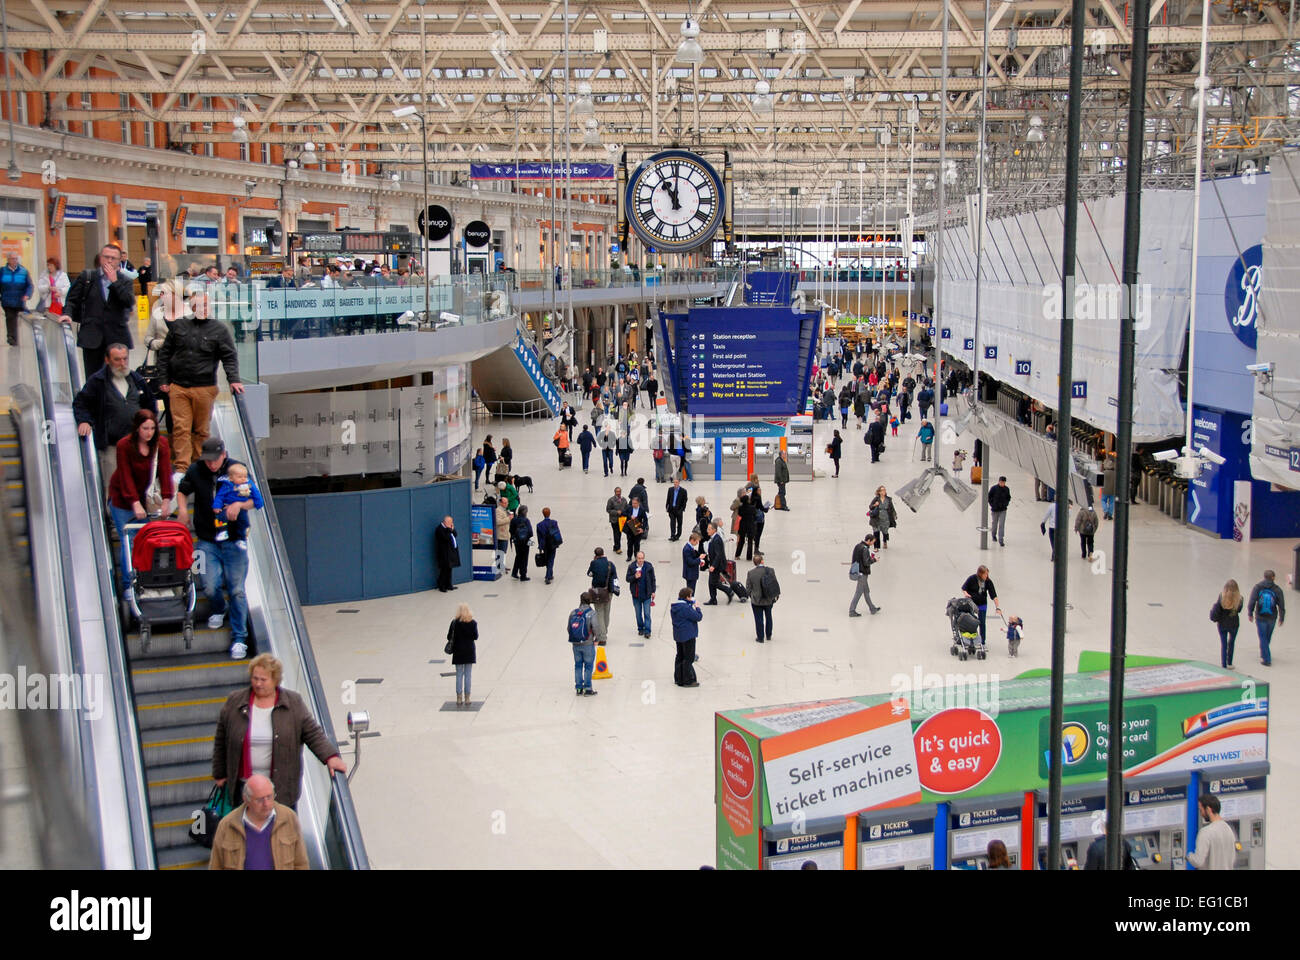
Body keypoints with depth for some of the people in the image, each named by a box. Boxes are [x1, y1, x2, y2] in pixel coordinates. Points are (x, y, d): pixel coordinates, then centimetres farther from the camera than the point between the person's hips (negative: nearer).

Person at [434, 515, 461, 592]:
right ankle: (441, 587, -1)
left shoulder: (448, 528, 13)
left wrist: (452, 529, -2)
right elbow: (446, 538, -26)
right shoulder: (440, 529, -16)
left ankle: (448, 585, 20)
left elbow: (455, 535, 13)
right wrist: (449, 529, -17)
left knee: (449, 569, 13)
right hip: (444, 553, -9)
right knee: (444, 570, -7)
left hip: (451, 552, 9)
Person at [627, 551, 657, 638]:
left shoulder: (649, 566, -5)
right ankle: (640, 628, 26)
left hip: (646, 594, -2)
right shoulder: (631, 566, -4)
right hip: (636, 594, 2)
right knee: (638, 613, 12)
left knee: (647, 613, -3)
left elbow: (652, 579, 3)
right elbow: (628, 579, -2)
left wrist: (653, 591, 3)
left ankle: (647, 631, 2)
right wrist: (635, 577, -21)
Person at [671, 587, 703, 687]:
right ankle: (688, 681, 4)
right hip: (688, 636, -9)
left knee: (680, 657, 17)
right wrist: (697, 607, -5)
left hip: (678, 636, 9)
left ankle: (678, 679, 23)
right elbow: (698, 617, -21)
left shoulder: (674, 607, 4)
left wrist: (692, 606, 4)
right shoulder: (686, 608, -24)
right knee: (688, 658, 0)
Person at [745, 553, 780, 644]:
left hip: (756, 601, -2)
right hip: (768, 600, 2)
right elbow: (775, 584, -6)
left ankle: (760, 638, 18)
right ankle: (769, 636, 34)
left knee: (759, 619, 11)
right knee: (768, 617, 22)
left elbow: (748, 588, -8)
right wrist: (777, 595, 10)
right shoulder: (770, 570, -14)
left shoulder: (751, 573, -15)